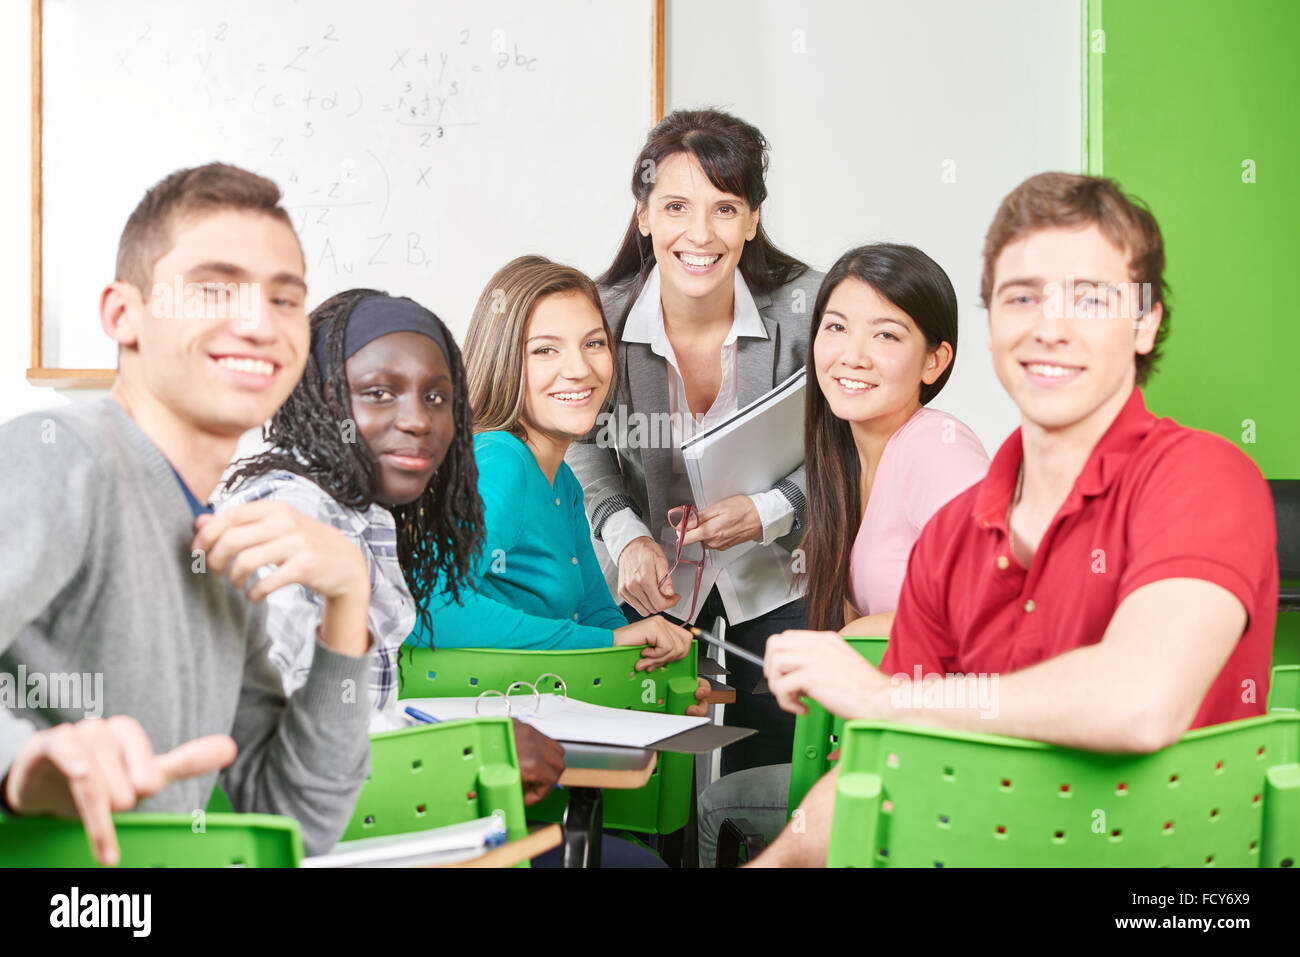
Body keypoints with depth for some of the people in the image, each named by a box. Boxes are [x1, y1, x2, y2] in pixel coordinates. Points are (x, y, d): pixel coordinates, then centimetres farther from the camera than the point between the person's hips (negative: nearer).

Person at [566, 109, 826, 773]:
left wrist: (768, 512, -24)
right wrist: (627, 537, -17)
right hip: (652, 590, 1)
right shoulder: (605, 317, -14)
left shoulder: (803, 307, -17)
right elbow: (589, 447, 0)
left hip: (775, 587, 0)